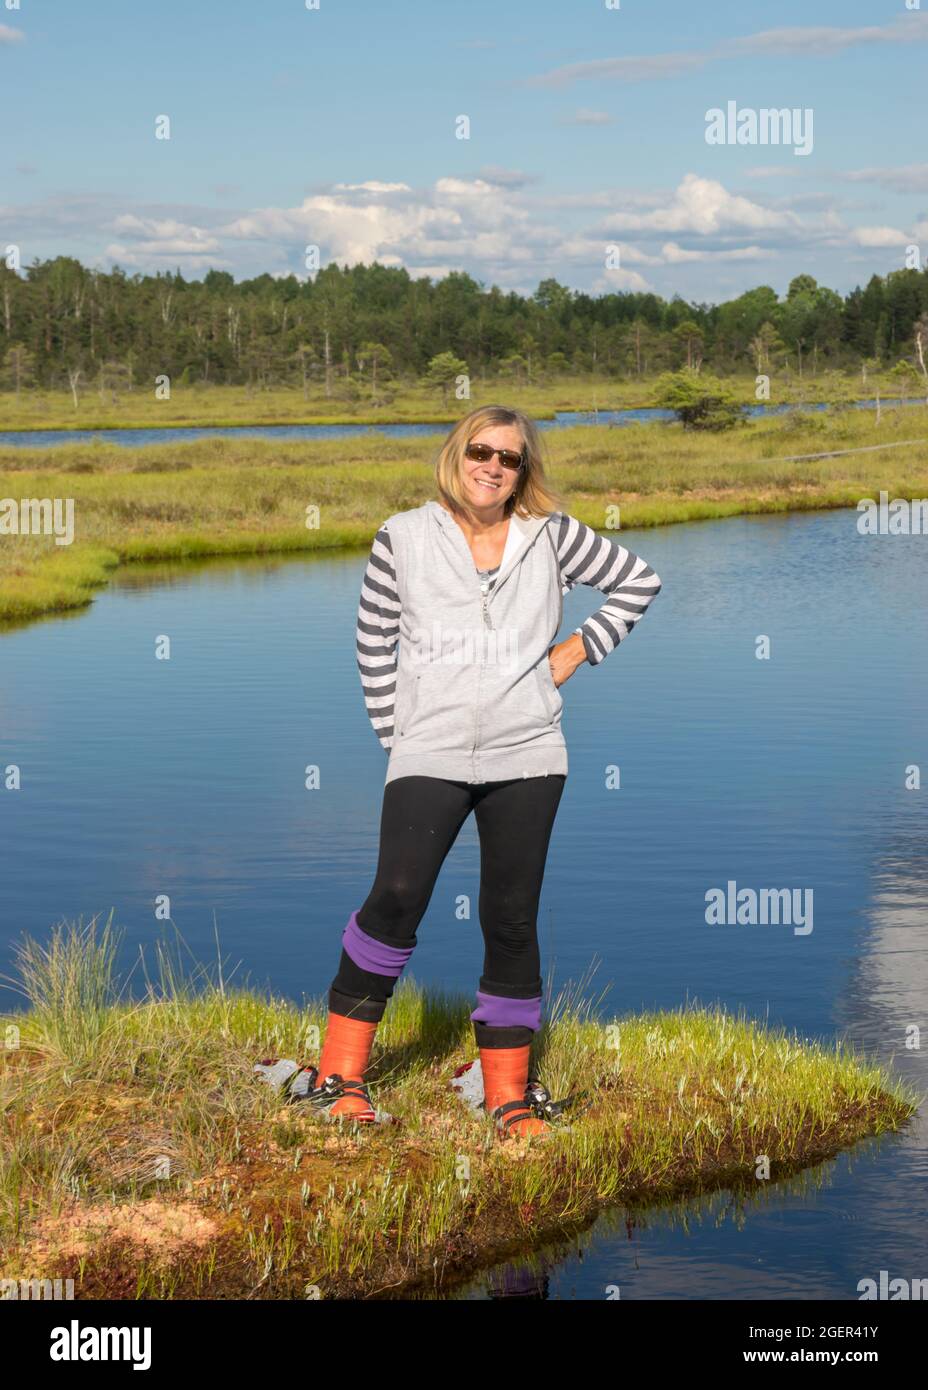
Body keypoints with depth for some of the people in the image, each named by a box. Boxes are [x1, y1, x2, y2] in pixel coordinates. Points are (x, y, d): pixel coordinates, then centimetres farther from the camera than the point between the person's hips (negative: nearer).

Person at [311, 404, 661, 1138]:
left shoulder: (552, 537, 6)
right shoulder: (403, 538, 4)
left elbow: (640, 580, 16)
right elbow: (375, 642, 10)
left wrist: (579, 650, 8)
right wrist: (394, 729, 5)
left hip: (527, 755, 2)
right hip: (429, 755, -2)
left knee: (512, 918, 5)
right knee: (397, 898, -17)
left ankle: (508, 1095, 14)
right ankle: (342, 1071, -3)